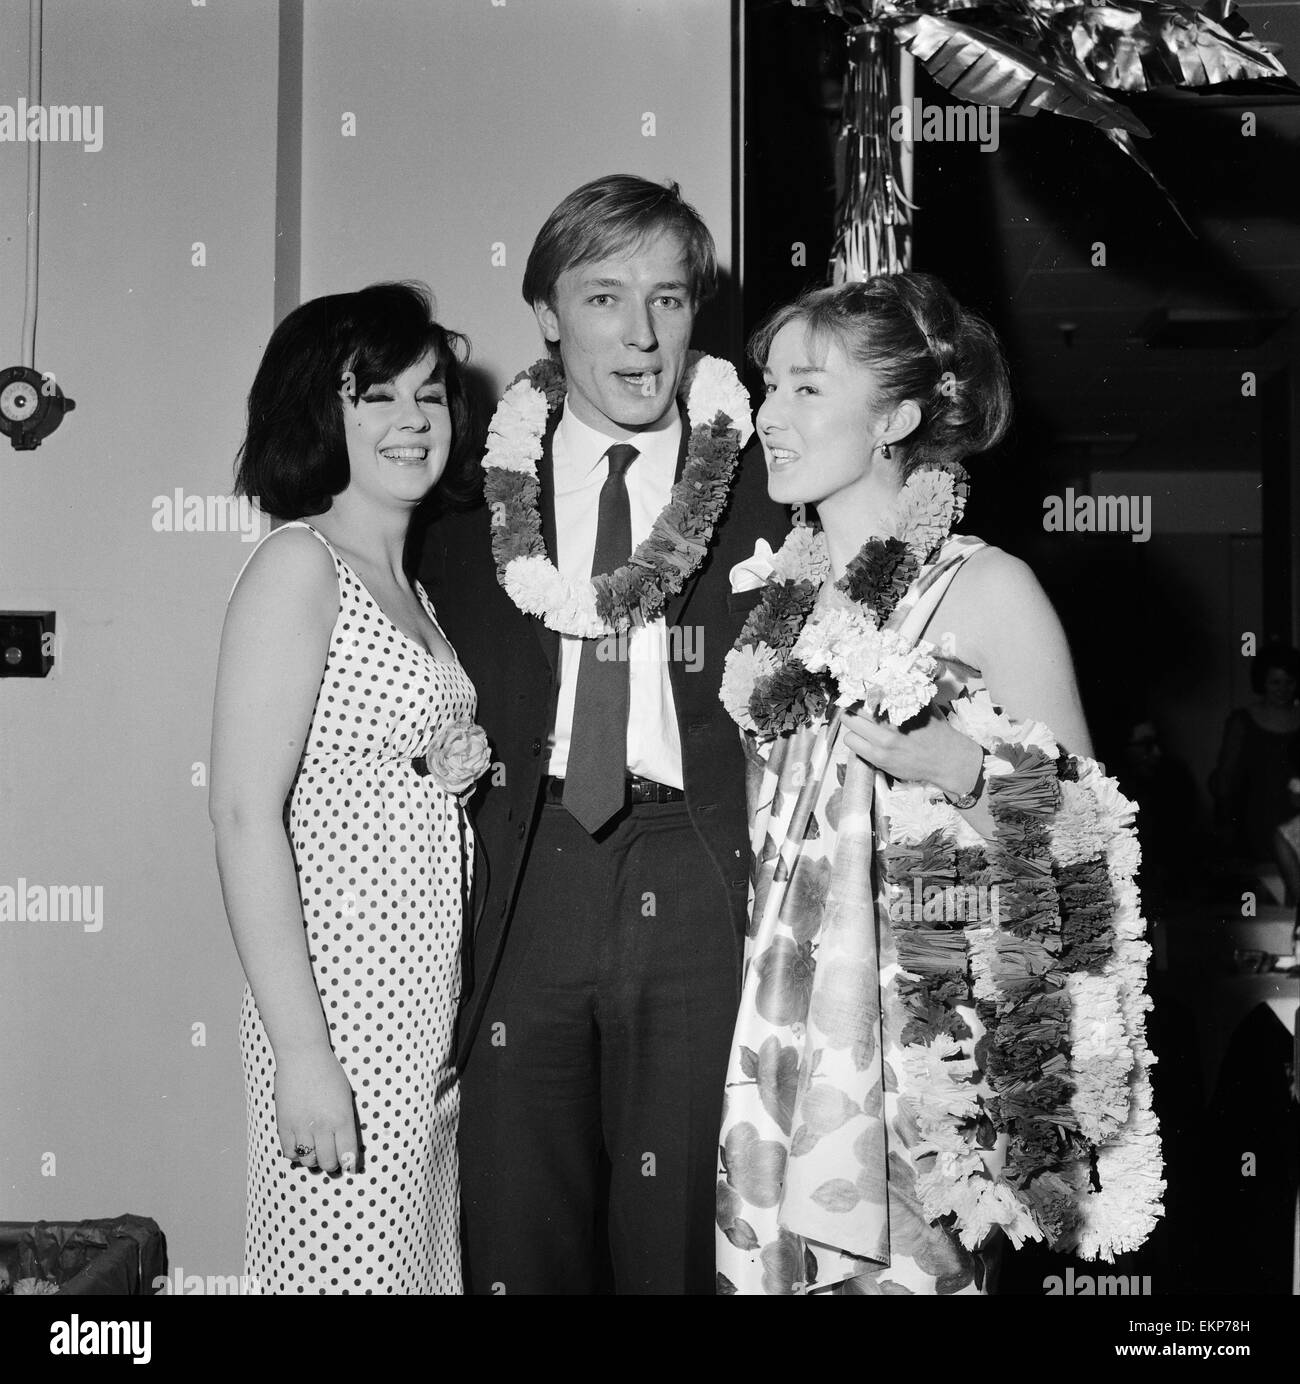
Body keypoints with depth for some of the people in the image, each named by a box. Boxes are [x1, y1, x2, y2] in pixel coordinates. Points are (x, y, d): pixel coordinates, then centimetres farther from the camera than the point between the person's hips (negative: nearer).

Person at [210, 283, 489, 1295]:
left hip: (427, 1012, 8)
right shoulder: (298, 566, -9)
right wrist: (300, 1053, -19)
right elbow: (245, 815, -16)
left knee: (422, 1254, 14)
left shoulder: (410, 587, 14)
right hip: (338, 1012, -8)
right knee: (349, 1262, -1)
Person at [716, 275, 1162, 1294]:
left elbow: (1078, 813, -5)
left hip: (925, 1013, -5)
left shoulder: (985, 588, -8)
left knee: (906, 1264, 0)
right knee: (768, 1261, 9)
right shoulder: (781, 587, 9)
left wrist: (956, 762, -19)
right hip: (785, 1010, 5)